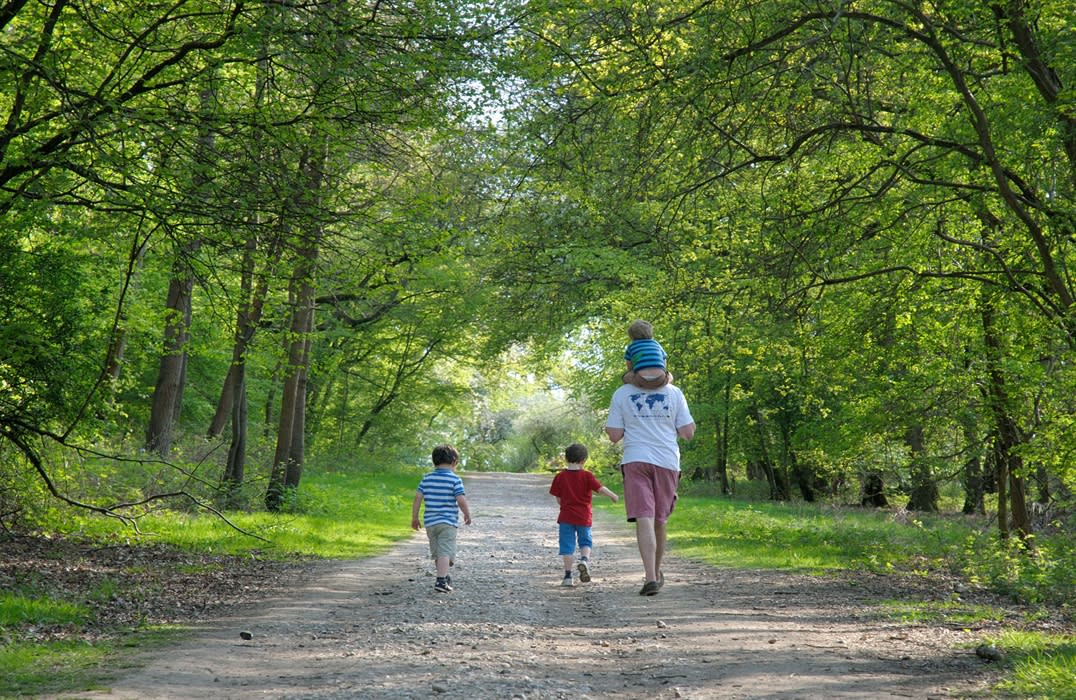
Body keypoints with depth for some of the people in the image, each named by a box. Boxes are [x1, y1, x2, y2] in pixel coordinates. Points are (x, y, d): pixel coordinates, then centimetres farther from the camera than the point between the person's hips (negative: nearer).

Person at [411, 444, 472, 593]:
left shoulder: (427, 478, 6)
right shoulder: (455, 479, -8)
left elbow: (418, 498, 1)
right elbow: (461, 500, -14)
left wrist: (415, 518, 9)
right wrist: (467, 514, 2)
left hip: (430, 521, 5)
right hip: (448, 522, -5)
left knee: (437, 553, 18)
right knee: (445, 552, -10)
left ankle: (443, 577, 33)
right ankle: (441, 581, -22)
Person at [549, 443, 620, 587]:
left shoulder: (560, 477, -1)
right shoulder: (586, 476, -7)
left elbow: (558, 499, 2)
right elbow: (601, 489, -10)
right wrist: (613, 496, 7)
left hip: (566, 517, 1)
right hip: (584, 517, 0)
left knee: (567, 545, 3)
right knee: (586, 541, 17)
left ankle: (568, 576, 0)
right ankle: (584, 560, -12)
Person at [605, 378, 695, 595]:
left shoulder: (621, 394, 0)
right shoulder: (674, 393, 2)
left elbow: (614, 435, -1)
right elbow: (688, 433, 1)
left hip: (635, 461, -2)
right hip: (667, 462, 2)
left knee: (644, 520, -8)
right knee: (659, 522, 15)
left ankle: (651, 577, -21)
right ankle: (656, 573, 29)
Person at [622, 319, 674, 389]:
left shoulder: (631, 347, 21)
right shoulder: (657, 344, 26)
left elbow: (630, 370, 27)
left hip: (641, 381, -2)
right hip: (659, 381, 2)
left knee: (626, 377, 30)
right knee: (669, 376, 36)